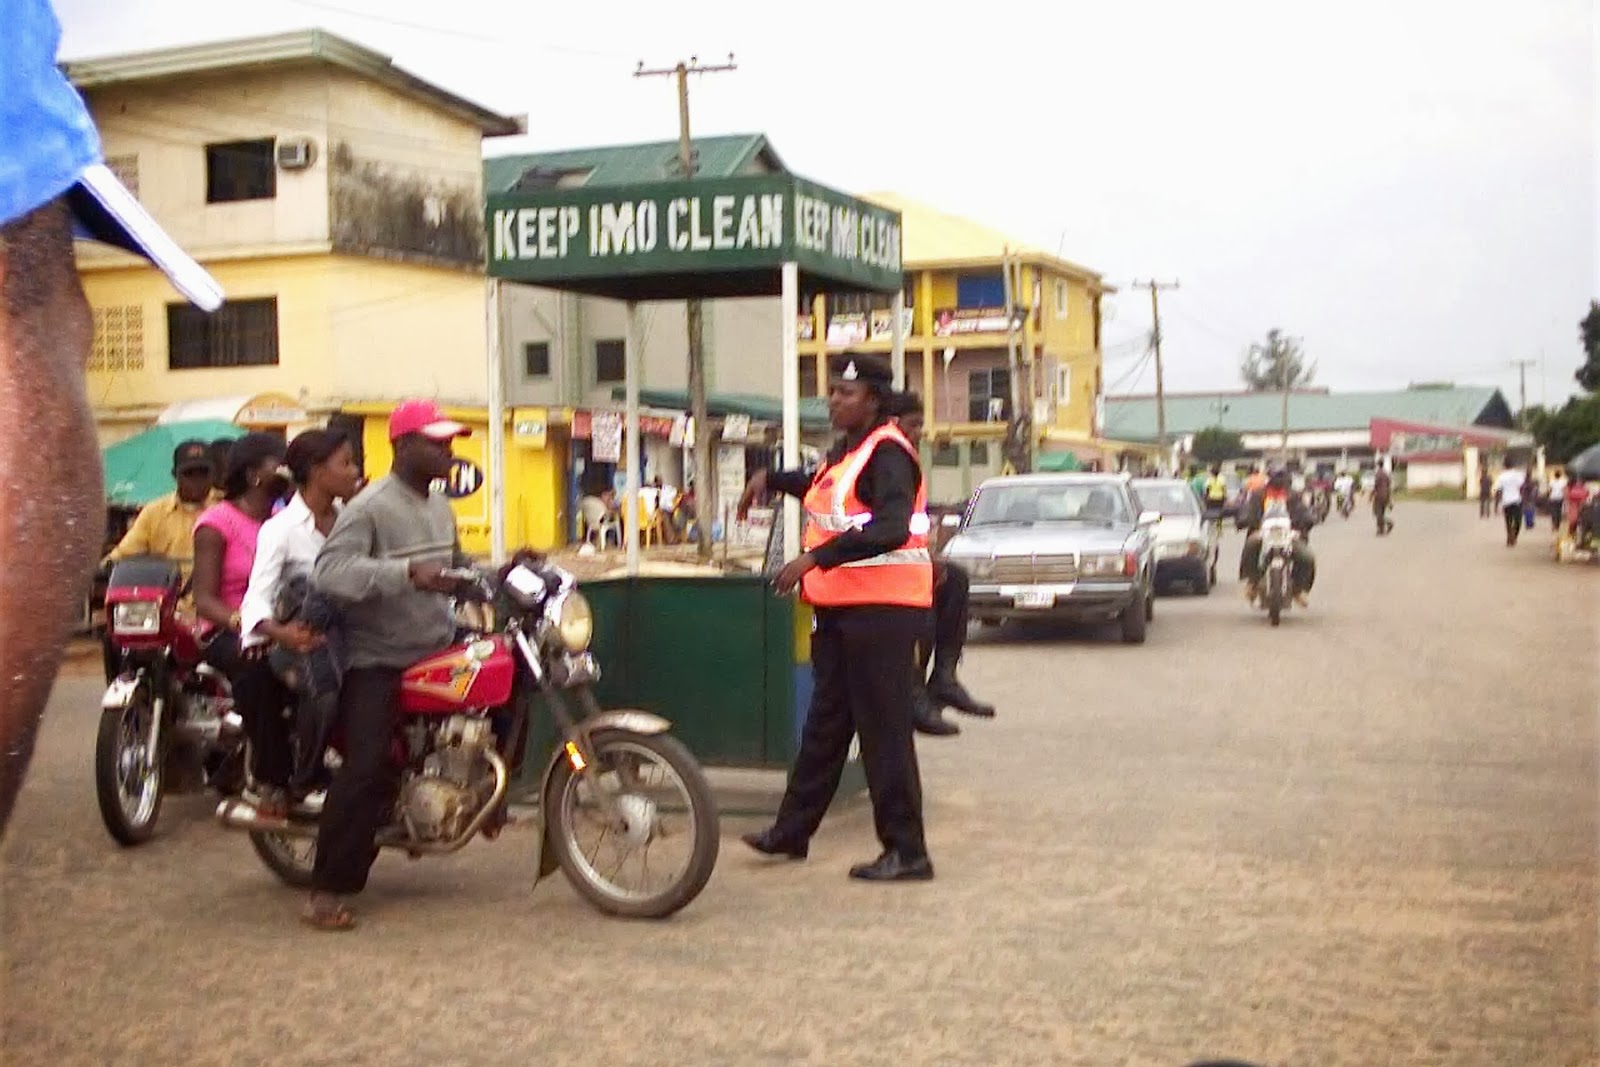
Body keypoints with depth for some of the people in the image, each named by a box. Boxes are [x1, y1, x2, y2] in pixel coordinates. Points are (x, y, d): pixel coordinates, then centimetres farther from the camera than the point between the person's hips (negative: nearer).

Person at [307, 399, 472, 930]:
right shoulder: (369, 507, -15)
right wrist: (407, 573, -41)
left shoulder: (440, 506, 13)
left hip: (439, 649, 8)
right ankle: (327, 889, -10)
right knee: (365, 768, -18)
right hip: (378, 661, -8)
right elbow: (329, 572, -30)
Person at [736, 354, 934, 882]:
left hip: (882, 608, -10)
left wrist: (816, 557, -33)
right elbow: (820, 487, 39)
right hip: (841, 607, 10)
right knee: (825, 723, 18)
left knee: (884, 730, -6)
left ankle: (906, 851, 1)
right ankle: (792, 830, 30)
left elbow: (891, 527, -30)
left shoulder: (887, 453, -15)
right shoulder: (847, 450, 16)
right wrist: (770, 478, 27)